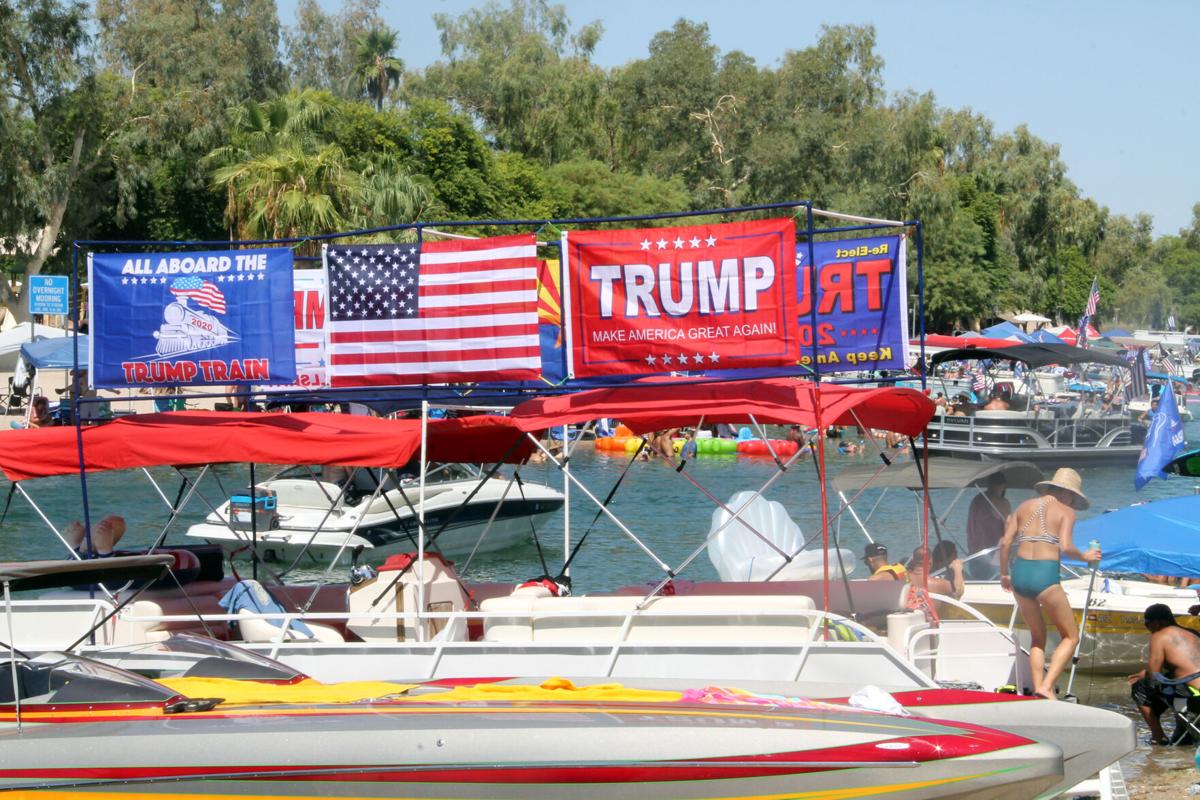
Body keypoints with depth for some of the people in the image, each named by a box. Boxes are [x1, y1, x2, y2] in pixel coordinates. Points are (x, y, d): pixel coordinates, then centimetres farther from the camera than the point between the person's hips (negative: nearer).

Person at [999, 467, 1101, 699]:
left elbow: (1005, 543, 9)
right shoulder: (1066, 512, 3)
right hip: (1045, 574, -5)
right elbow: (1065, 547, -13)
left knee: (1037, 637, 20)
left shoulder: (1024, 507, 15)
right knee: (1071, 637, 8)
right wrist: (1084, 557, 6)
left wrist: (1004, 573, 21)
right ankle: (1047, 686, -9)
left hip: (1019, 571, 5)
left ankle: (1038, 688, 7)